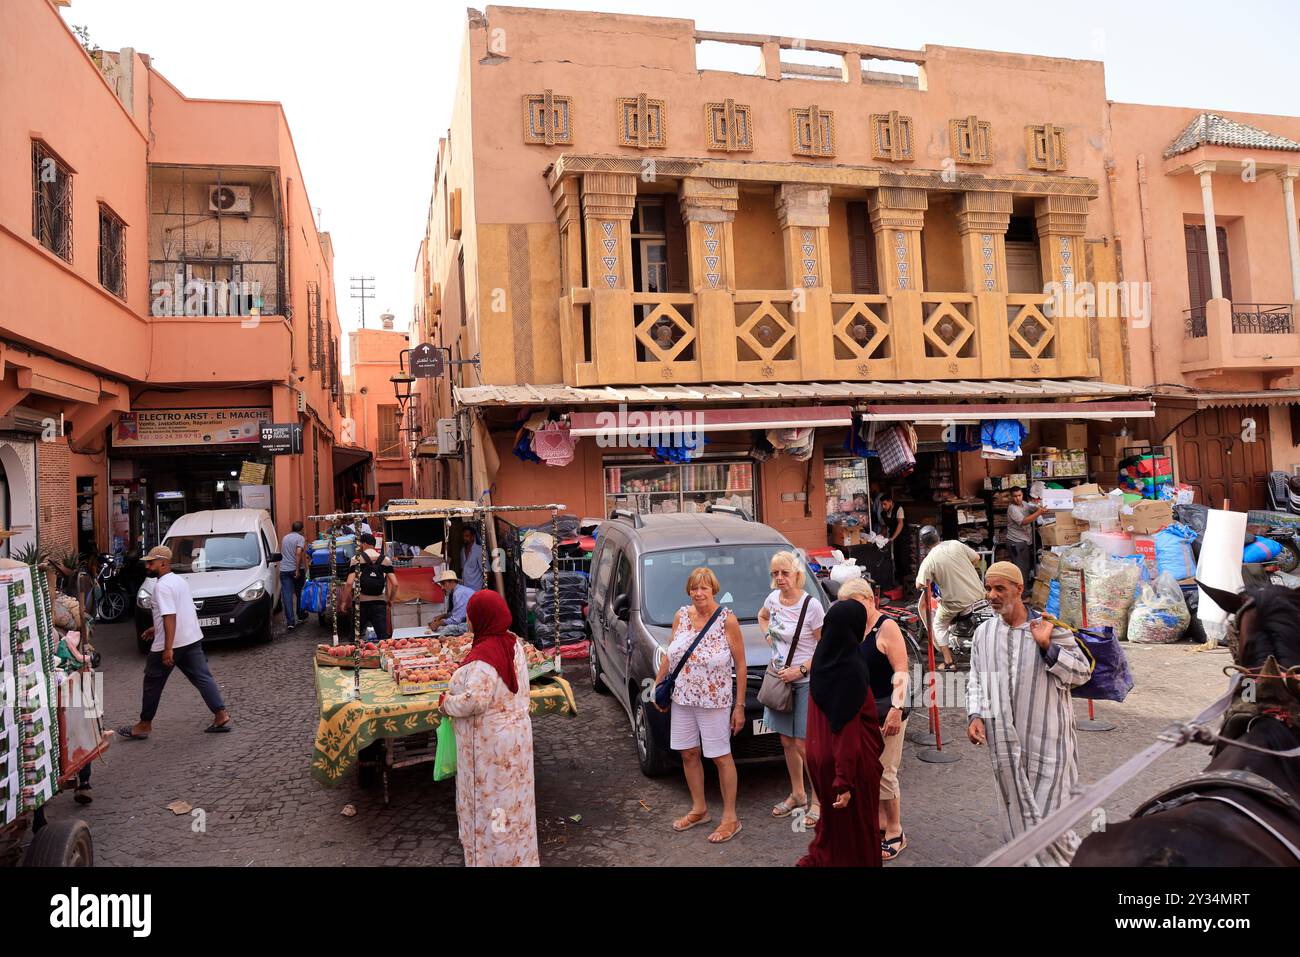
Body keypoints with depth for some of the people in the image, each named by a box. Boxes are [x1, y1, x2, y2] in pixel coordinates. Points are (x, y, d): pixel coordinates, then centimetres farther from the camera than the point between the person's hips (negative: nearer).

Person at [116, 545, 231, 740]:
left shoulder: (162, 586, -16)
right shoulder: (178, 580, 13)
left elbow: (170, 617, -24)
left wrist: (168, 648, -26)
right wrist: (156, 628, 29)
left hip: (172, 644, -8)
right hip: (192, 640, 8)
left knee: (153, 684, 8)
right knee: (202, 678, 6)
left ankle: (144, 725, 20)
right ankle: (221, 716, 1)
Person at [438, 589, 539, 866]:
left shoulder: (484, 656, -26)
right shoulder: (514, 644, 0)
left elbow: (473, 701, -30)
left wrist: (446, 703, -13)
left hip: (489, 742, -9)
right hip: (515, 731, 9)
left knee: (488, 799, 7)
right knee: (510, 795, 20)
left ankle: (493, 858, 20)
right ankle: (518, 856, 34)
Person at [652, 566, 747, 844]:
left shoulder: (727, 620, -11)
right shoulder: (682, 616, 2)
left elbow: (740, 665, -8)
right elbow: (668, 655, 13)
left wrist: (739, 705, -9)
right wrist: (658, 685, 10)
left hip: (714, 702, -5)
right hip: (682, 699, 5)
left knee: (721, 757, 3)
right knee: (688, 754, 13)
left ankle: (730, 818, 15)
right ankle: (699, 809, 31)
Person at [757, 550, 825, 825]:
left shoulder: (811, 606, -17)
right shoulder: (773, 598, 0)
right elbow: (762, 617, 24)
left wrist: (800, 669, -18)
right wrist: (768, 636, 7)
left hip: (807, 681, -6)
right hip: (781, 678, 6)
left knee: (804, 744, -3)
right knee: (787, 742, 15)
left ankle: (818, 800, 14)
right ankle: (797, 794, 32)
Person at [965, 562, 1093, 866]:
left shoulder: (1048, 627, -6)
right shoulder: (983, 633, 5)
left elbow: (1083, 672, -4)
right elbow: (976, 681, 12)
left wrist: (1047, 647, -17)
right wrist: (975, 715, -2)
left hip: (1046, 738, -3)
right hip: (1006, 741, 4)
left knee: (1048, 816, 1)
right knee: (1017, 815, 13)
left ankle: (1075, 855, 27)